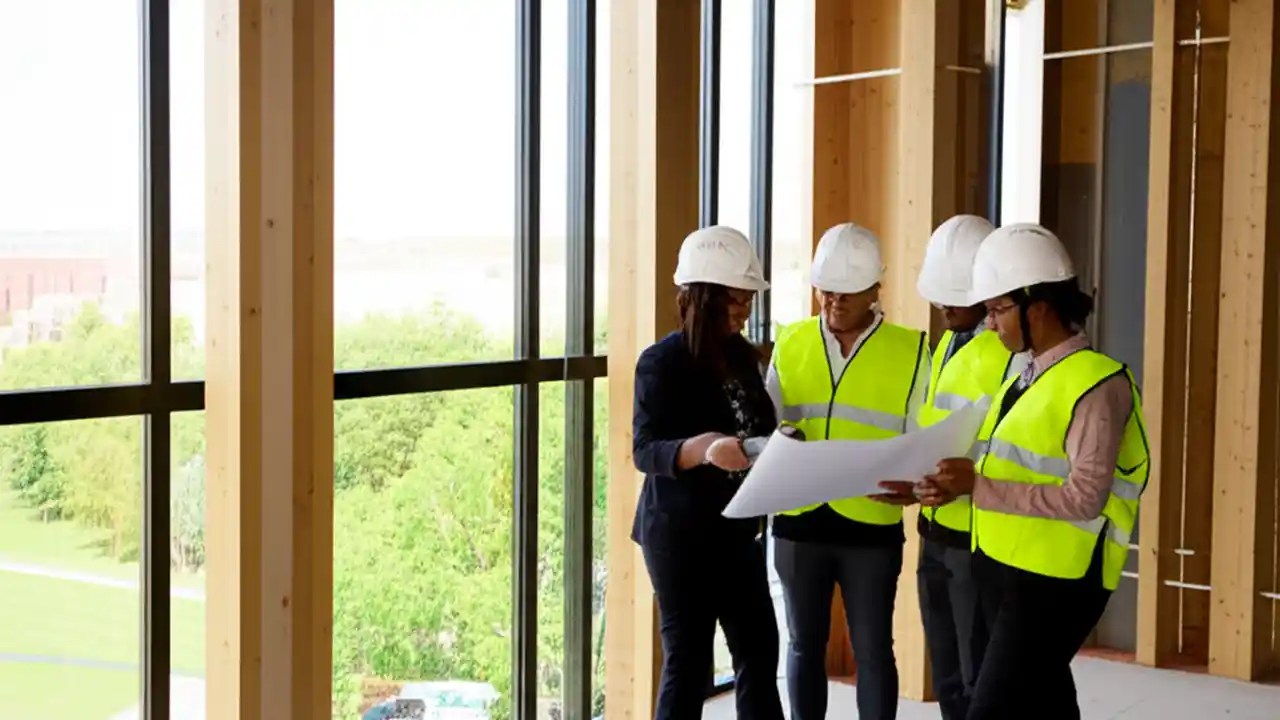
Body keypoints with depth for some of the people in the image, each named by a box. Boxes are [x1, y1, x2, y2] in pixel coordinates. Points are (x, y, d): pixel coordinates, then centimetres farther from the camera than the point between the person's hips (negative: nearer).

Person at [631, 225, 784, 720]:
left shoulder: (741, 356, 7)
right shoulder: (662, 362, -14)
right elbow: (645, 451, -18)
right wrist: (702, 448, -35)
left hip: (738, 527, 7)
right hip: (681, 533, -7)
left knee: (759, 649, 12)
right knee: (688, 662, 0)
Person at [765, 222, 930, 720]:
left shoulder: (910, 349, -4)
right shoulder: (790, 344, 4)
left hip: (871, 525, -2)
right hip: (798, 521, 2)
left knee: (872, 650, 7)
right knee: (805, 644, 13)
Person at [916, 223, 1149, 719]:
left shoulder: (1096, 383, -15)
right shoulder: (1025, 377, 12)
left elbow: (1085, 496, -21)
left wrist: (978, 487, -21)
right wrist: (956, 484, -3)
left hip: (1056, 580, -9)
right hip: (1003, 569, 9)